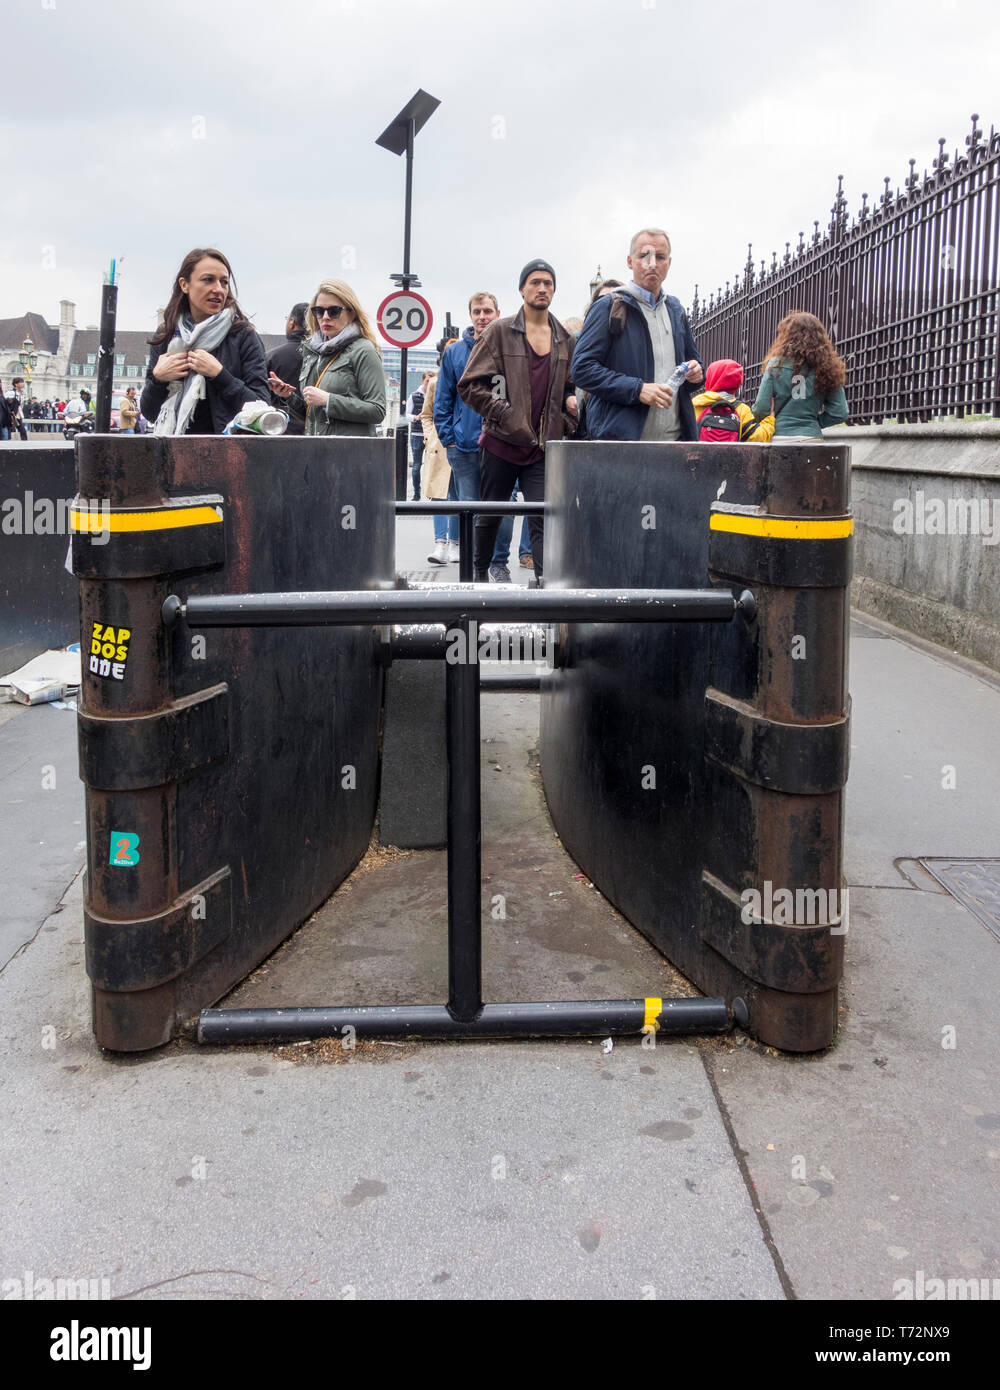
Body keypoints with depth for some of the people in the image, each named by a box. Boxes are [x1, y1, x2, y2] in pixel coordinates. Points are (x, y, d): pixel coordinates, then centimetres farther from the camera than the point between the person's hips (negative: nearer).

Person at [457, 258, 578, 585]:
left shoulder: (565, 340, 11)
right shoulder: (500, 332, -1)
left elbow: (567, 387, 24)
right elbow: (469, 385, -5)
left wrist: (565, 422, 5)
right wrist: (505, 415, -14)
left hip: (543, 447, 2)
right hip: (502, 442, -2)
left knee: (543, 518, -10)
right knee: (490, 515, 11)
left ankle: (544, 582, -13)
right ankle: (481, 573, 31)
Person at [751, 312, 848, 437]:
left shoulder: (777, 363, -1)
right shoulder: (827, 366, 3)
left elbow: (761, 407, -4)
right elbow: (840, 413, 2)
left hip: (780, 436, -2)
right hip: (812, 436, 2)